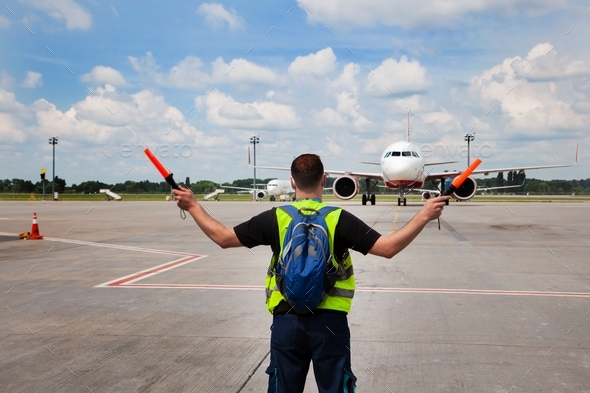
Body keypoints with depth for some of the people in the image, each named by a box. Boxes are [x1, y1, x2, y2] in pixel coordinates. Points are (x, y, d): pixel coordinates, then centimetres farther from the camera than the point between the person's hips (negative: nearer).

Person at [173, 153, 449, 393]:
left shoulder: (274, 218, -4)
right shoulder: (339, 219, -9)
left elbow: (223, 237, -1)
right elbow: (389, 247, -13)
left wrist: (193, 206, 11)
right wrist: (424, 216, -7)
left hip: (287, 321, 1)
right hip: (329, 321, -1)